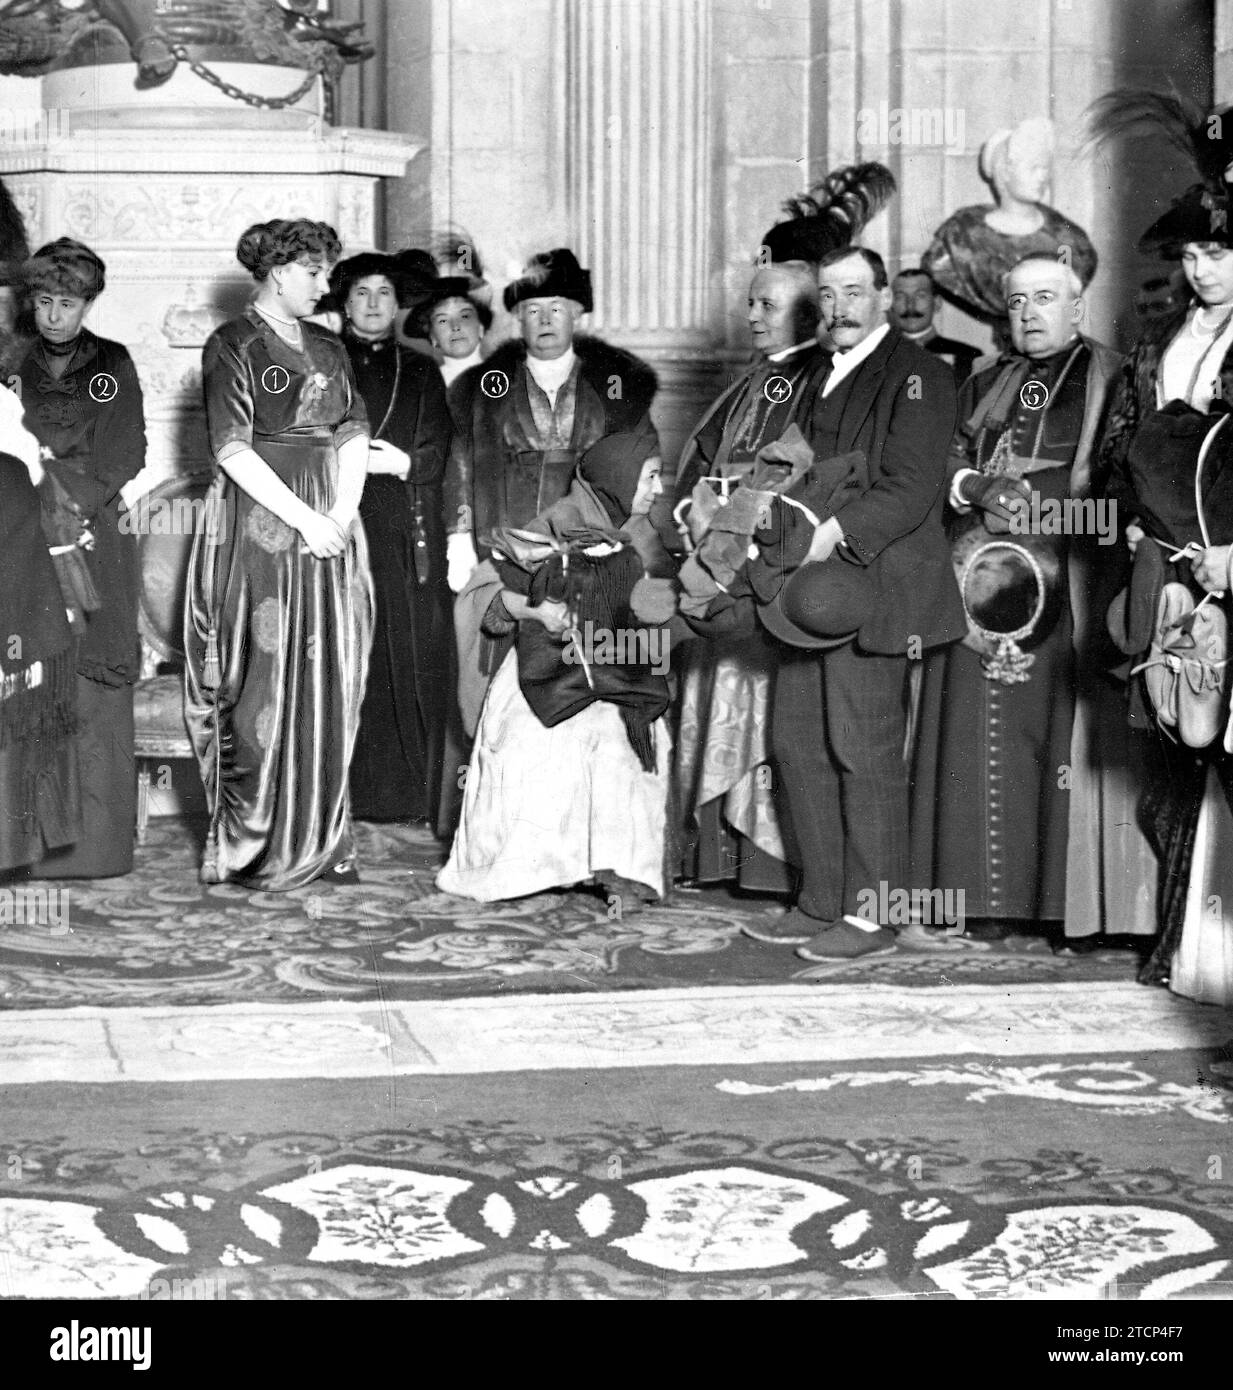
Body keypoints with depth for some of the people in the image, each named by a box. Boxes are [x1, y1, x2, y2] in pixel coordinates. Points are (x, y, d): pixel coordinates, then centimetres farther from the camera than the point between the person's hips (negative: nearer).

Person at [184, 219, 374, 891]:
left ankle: (321, 839, 9)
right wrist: (302, 518, -15)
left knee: (327, 685, 4)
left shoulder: (329, 349, 16)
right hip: (257, 526, -6)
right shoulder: (232, 346, -2)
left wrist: (342, 514, -7)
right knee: (262, 681, -6)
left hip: (329, 526, 6)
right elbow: (234, 451, -10)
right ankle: (250, 846, 0)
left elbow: (353, 438, 10)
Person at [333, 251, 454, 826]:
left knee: (414, 662, -4)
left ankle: (412, 795, 0)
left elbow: (438, 453, 10)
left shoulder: (420, 372, 19)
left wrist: (401, 462, -7)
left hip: (409, 537, 2)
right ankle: (344, 797, -6)